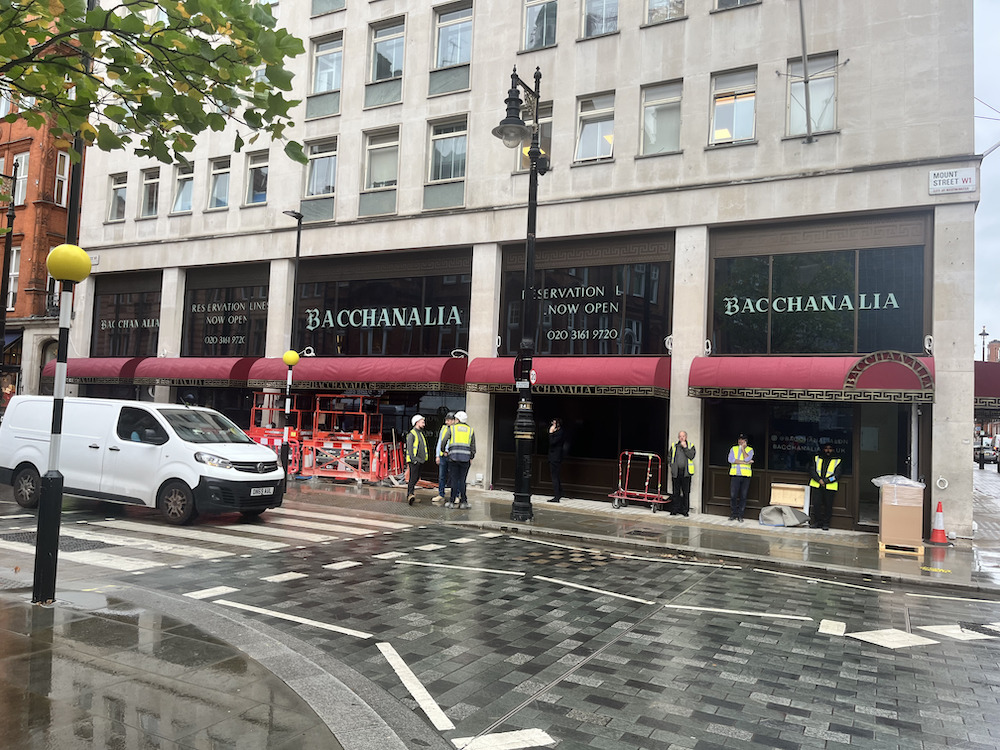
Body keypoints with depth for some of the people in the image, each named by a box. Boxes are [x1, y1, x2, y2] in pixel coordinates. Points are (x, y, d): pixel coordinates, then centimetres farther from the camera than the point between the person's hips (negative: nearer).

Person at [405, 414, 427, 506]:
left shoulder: (420, 434, 21)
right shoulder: (411, 434, -8)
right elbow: (409, 448, -14)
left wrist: (423, 459, 19)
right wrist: (413, 459, -21)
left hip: (420, 460, 9)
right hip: (414, 460, -9)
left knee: (416, 478, 9)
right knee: (413, 477, -17)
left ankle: (409, 495, 14)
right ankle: (410, 494, -25)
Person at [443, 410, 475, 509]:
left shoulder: (452, 428, 8)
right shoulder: (471, 430, 13)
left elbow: (444, 442, 5)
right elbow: (473, 447, 12)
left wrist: (444, 451, 23)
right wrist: (471, 458, 21)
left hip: (453, 456, -1)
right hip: (465, 457, 1)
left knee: (454, 480, 3)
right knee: (462, 480, 4)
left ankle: (452, 501, 3)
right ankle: (463, 502, 0)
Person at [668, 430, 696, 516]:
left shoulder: (690, 446, 7)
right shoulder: (674, 446, 13)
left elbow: (691, 456, -8)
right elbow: (669, 457, 19)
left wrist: (685, 447, -10)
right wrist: (672, 465, 7)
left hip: (686, 473, -2)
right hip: (676, 473, 2)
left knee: (686, 492, 1)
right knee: (676, 492, 4)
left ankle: (685, 511, 8)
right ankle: (675, 510, 10)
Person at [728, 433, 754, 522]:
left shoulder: (750, 449, 7)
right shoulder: (733, 448, 12)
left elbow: (747, 459, -13)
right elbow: (731, 459, -6)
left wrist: (743, 448, -5)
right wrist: (744, 462, -10)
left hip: (745, 475, -1)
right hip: (735, 475, 1)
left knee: (743, 497, 0)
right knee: (733, 496, -2)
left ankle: (740, 516, 8)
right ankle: (733, 514, 9)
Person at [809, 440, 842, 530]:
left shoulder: (837, 461, 9)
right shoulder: (816, 458, 14)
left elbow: (837, 475, 0)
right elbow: (812, 471, 4)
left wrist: (825, 481, -12)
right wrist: (819, 480, -11)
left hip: (830, 487, -1)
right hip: (817, 486, 1)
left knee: (828, 505, -1)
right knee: (816, 504, -3)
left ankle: (826, 523, 10)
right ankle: (817, 522, 10)